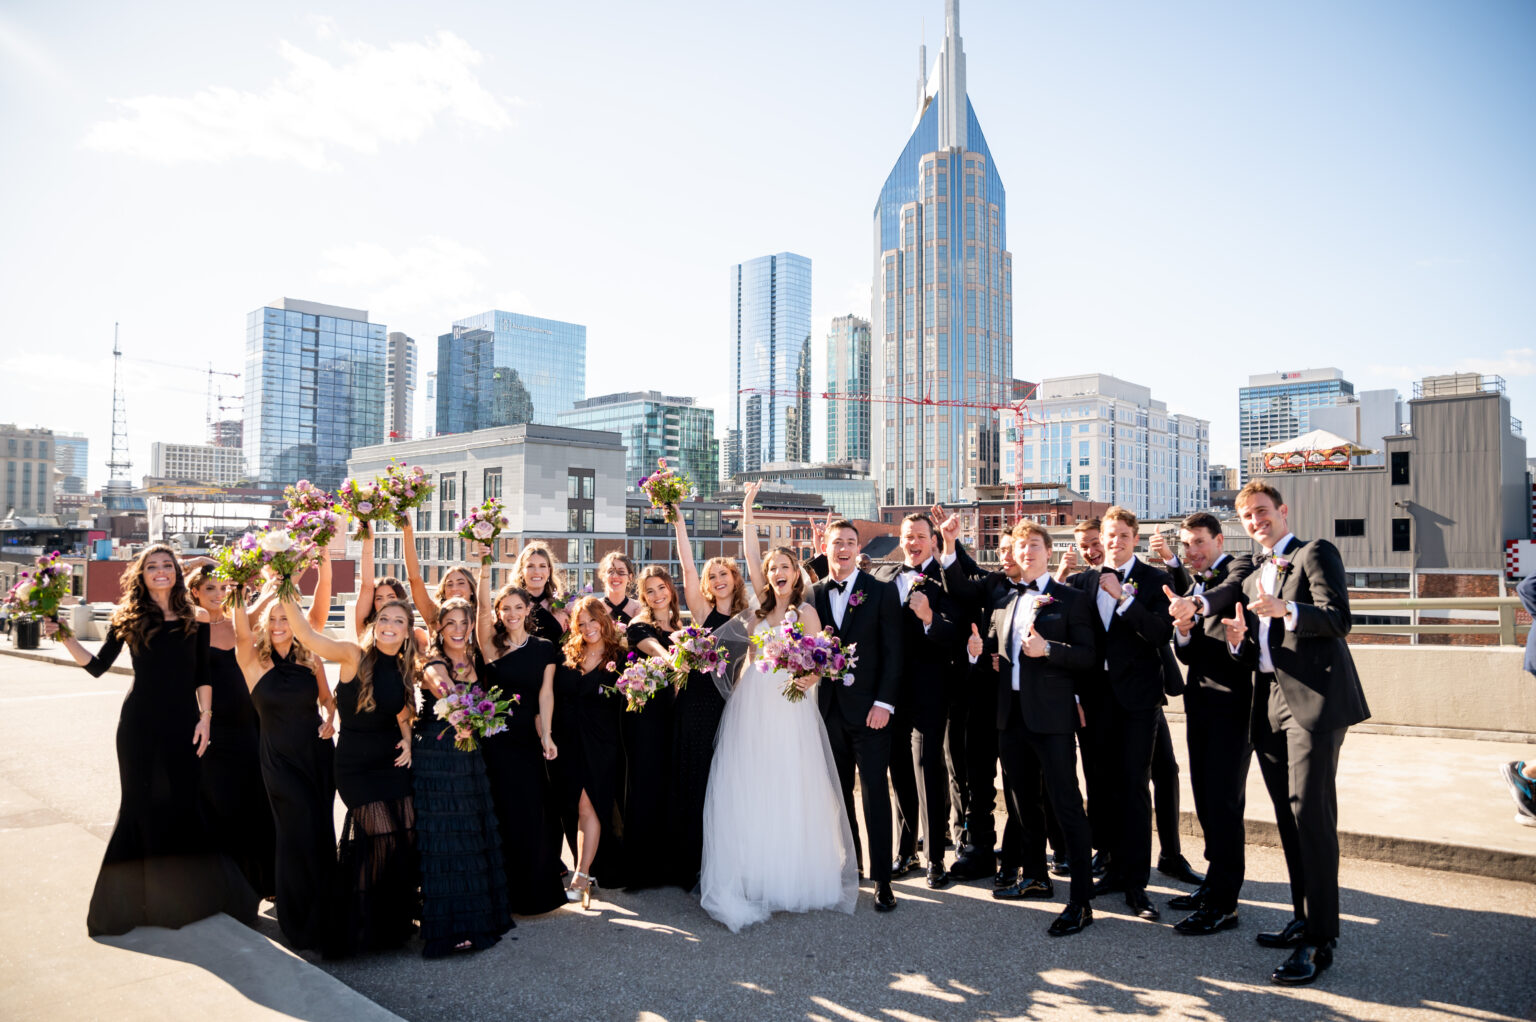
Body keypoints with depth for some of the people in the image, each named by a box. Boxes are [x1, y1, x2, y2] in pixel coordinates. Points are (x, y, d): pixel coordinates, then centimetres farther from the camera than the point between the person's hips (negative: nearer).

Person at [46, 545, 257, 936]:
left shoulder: (194, 620, 4)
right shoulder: (127, 618, 1)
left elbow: (202, 675, 6)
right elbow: (98, 666, 2)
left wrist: (205, 717, 0)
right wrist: (64, 637, -8)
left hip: (182, 722, 1)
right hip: (139, 723, -1)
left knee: (184, 802, 5)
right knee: (141, 801, 4)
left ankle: (191, 889, 19)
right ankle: (136, 894, 18)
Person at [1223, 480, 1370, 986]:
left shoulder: (1315, 553, 1)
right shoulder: (1252, 579, 23)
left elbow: (1338, 619, -12)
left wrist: (1286, 611, -27)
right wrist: (1239, 640, 1)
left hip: (1314, 698, -8)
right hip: (1271, 703, 8)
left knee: (1309, 810, -12)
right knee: (1288, 816, 12)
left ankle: (1320, 939, -7)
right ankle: (1304, 918, 22)